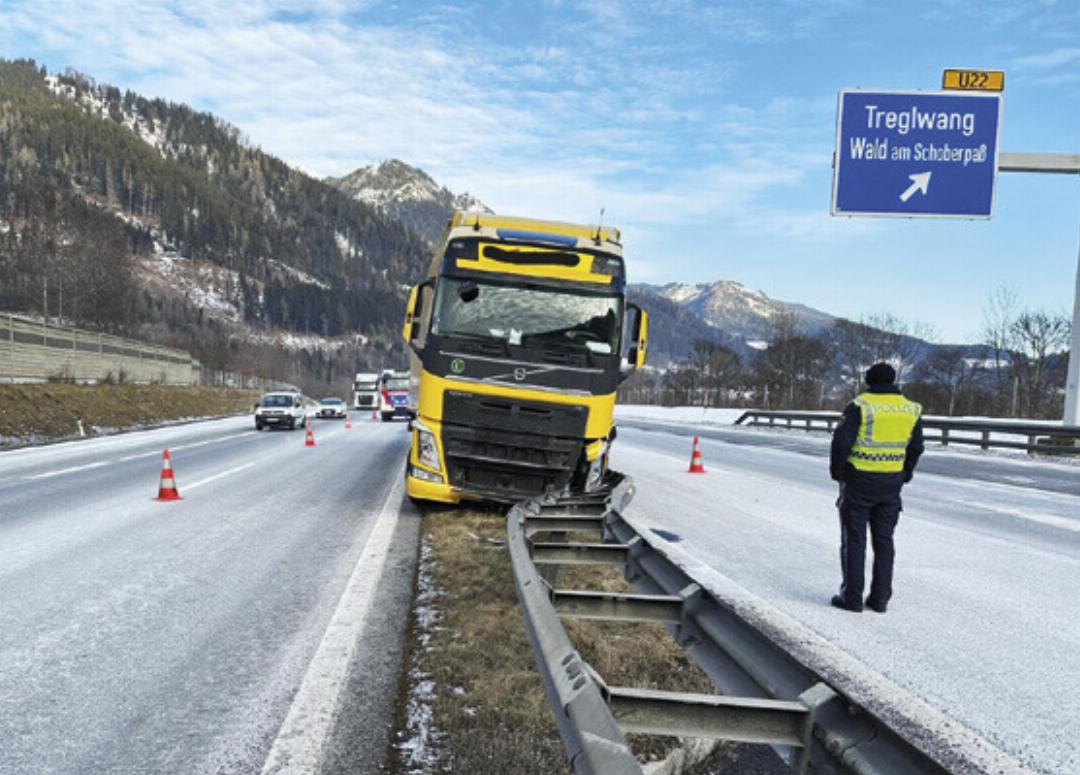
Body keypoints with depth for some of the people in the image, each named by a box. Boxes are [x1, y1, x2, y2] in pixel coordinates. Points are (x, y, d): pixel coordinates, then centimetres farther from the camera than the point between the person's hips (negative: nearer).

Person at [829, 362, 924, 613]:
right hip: (891, 484, 4)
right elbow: (916, 448, 10)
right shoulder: (911, 409, 4)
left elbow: (841, 441, -15)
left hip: (859, 482, -4)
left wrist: (837, 472, -1)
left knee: (854, 540, 4)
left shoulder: (860, 406, -12)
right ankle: (880, 598, 15)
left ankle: (852, 597, 5)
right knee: (884, 541, 13)